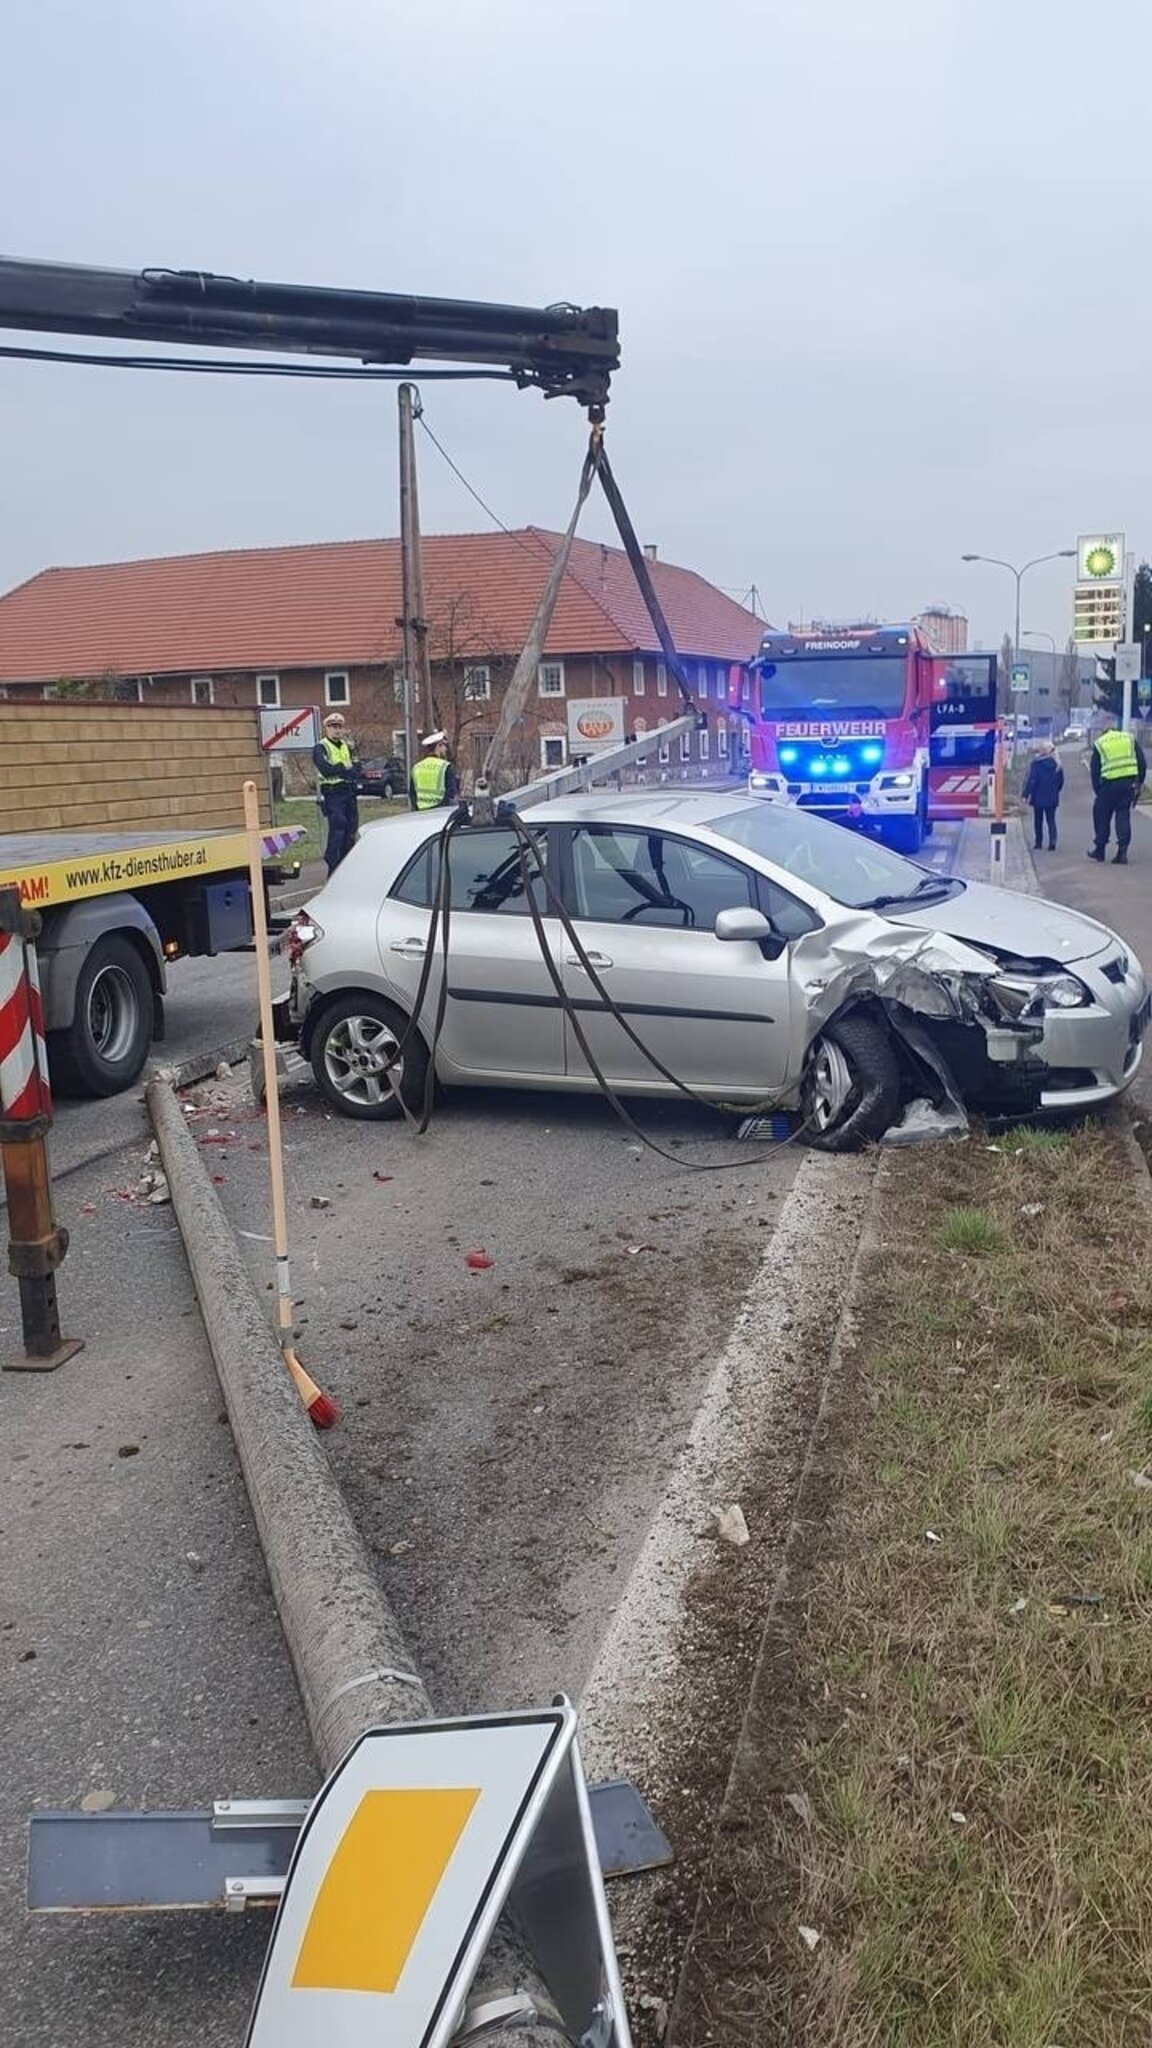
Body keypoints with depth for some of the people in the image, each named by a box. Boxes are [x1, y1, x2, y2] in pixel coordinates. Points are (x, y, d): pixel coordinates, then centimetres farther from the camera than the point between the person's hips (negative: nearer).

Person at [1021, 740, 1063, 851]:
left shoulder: (1036, 764, -14)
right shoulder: (1057, 765, 1)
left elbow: (1031, 780, -17)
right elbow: (1061, 782, 8)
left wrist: (1026, 794, -13)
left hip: (1038, 798, -3)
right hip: (1052, 798, 3)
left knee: (1038, 821, 11)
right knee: (1051, 820, 6)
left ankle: (1038, 842, 15)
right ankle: (1052, 842, -10)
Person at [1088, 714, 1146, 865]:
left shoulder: (1099, 743, 6)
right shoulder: (1130, 738, 9)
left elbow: (1095, 771, 8)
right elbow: (1142, 762, 4)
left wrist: (1097, 792, 16)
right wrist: (1140, 781, 10)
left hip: (1109, 784, -2)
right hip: (1130, 782, 2)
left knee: (1102, 815, 13)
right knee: (1123, 815, 8)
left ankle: (1099, 850, 20)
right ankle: (1122, 852, 1)